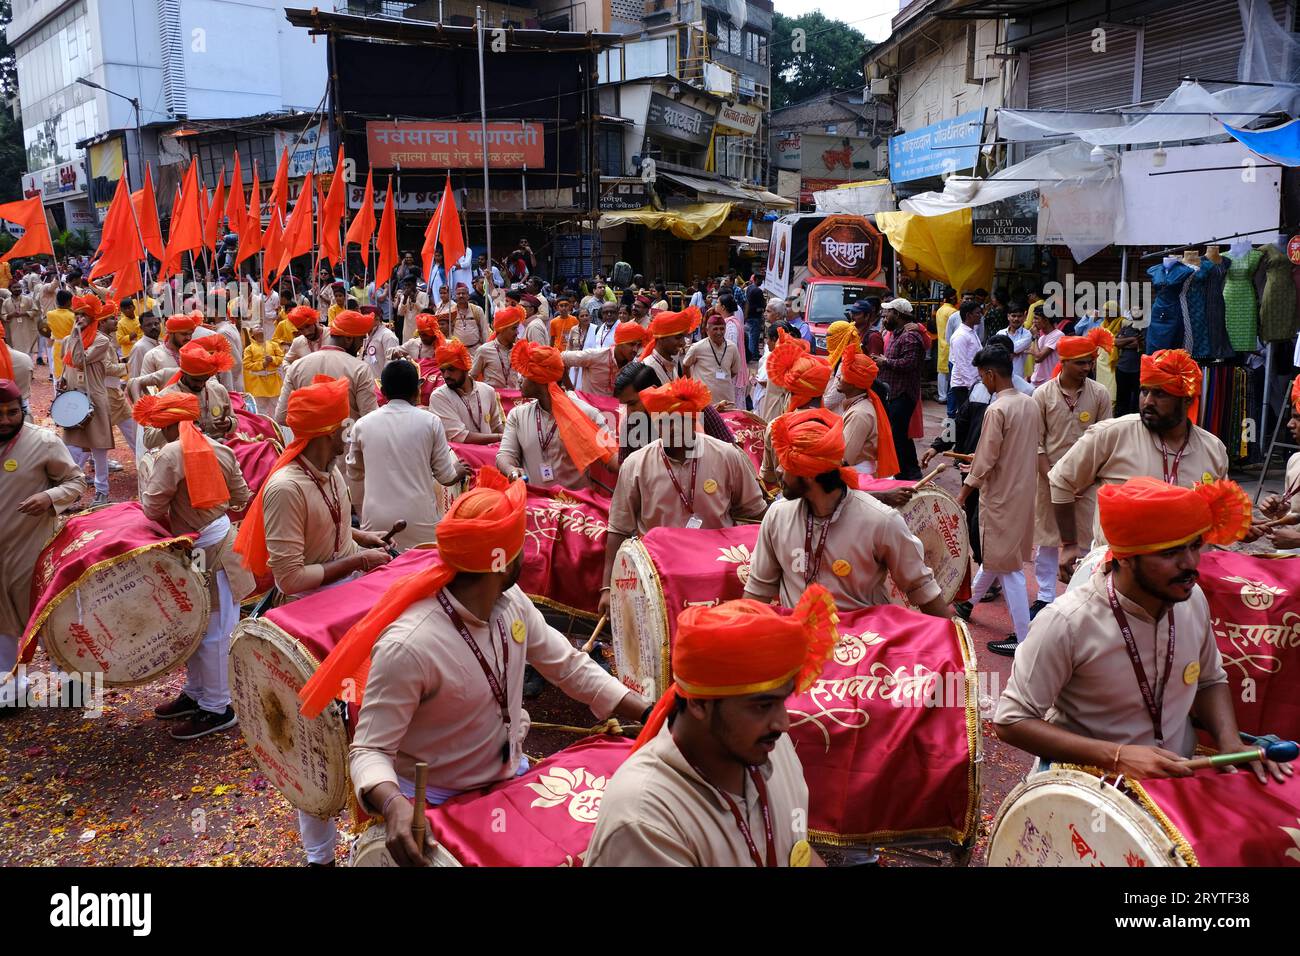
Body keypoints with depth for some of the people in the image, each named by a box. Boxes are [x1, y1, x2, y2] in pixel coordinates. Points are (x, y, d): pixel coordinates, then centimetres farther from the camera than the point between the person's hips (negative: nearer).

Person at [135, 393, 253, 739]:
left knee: (210, 632, 2)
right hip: (220, 536, 8)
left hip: (203, 551, -8)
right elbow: (241, 499, 11)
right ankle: (196, 693, 33)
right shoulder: (221, 451, 4)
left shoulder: (168, 456, -17)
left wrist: (147, 466, -3)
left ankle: (217, 709, 12)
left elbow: (152, 509, -17)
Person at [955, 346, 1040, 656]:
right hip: (1023, 491, 9)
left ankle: (1023, 639, 4)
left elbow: (985, 462, -20)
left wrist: (962, 495, -8)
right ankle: (970, 600, 46)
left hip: (1001, 497, -8)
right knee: (996, 553, 24)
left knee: (1008, 567, -1)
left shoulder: (997, 410, -22)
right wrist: (976, 461, 21)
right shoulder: (1030, 404, 3)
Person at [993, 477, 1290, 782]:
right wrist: (1117, 756, -24)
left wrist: (1230, 743, -5)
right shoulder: (1067, 622, -22)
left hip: (1182, 776, 5)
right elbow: (1011, 721, -16)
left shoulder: (1192, 599, -5)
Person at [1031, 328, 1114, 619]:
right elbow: (1036, 441, -4)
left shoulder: (1099, 394, -3)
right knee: (1046, 538, 8)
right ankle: (1045, 597, 19)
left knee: (1086, 539, 5)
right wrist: (1051, 477, -11)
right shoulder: (1043, 394, -6)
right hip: (1050, 476, 0)